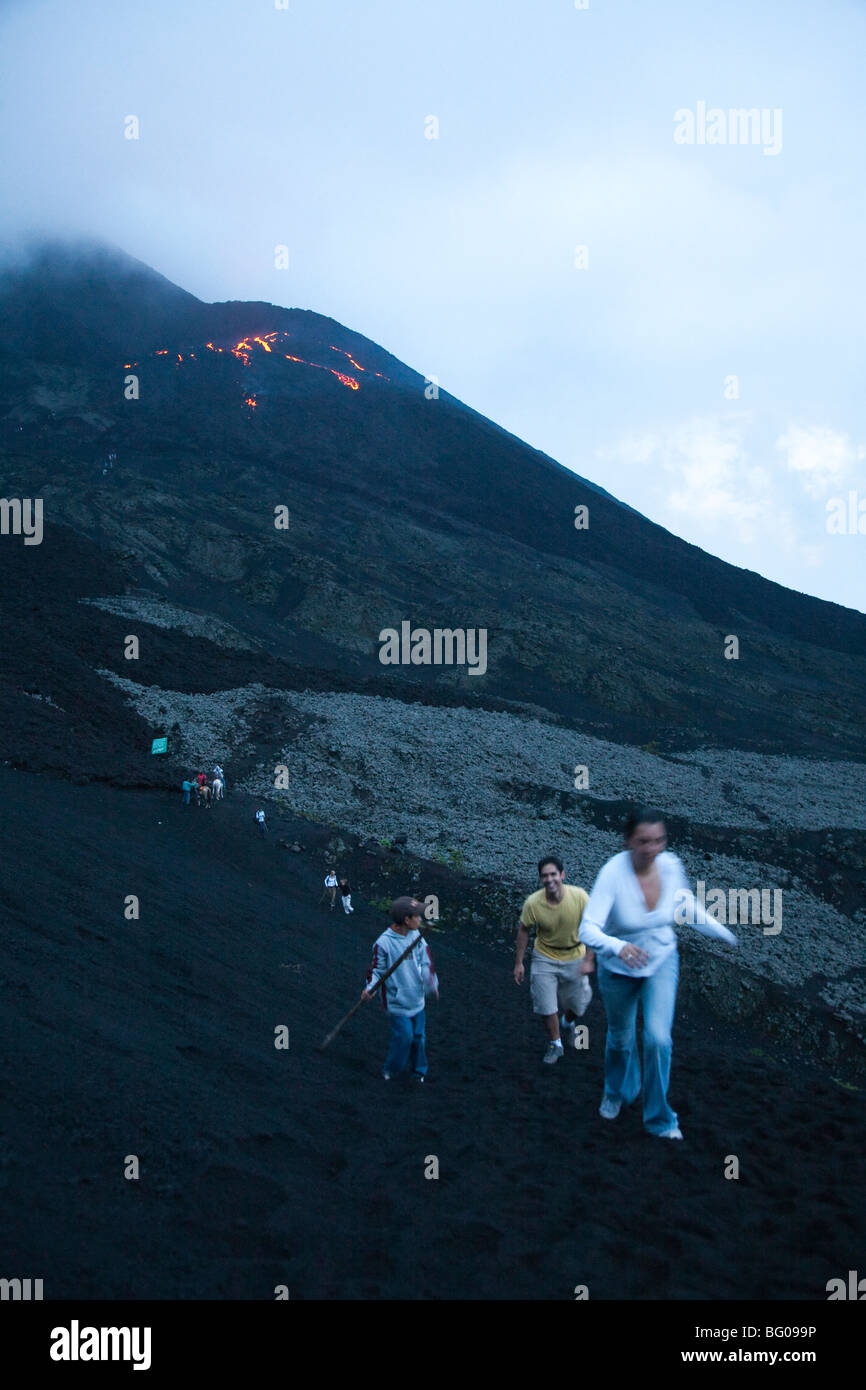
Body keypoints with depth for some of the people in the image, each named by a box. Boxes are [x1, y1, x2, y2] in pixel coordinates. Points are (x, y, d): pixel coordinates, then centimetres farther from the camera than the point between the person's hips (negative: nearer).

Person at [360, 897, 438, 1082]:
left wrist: (431, 983, -14)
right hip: (397, 1002, -5)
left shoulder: (416, 936, -2)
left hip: (417, 999, 5)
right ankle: (390, 1071, 20)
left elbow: (425, 963, 1)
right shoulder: (384, 943, -19)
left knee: (419, 1035, 13)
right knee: (404, 1036, -4)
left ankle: (419, 1070, 33)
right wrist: (369, 988, -25)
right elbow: (377, 969, -10)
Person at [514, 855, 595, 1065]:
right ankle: (555, 1044, 25)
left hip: (575, 958, 1)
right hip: (545, 958, 0)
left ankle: (568, 1024, 49)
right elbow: (524, 930, -6)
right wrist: (519, 963, -3)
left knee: (578, 1004, 13)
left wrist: (588, 960, -16)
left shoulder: (579, 896, -25)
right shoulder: (533, 903, -24)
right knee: (546, 1006, -1)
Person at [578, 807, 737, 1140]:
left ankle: (659, 1118, 13)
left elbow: (689, 904, 2)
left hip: (662, 961, 1)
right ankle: (618, 1093, 53)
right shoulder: (613, 873, -32)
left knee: (658, 1038, -11)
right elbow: (588, 929, -39)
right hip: (619, 968, -1)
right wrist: (618, 947, -58)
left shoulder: (671, 866, -20)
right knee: (620, 1038, 19)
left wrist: (723, 933, 11)